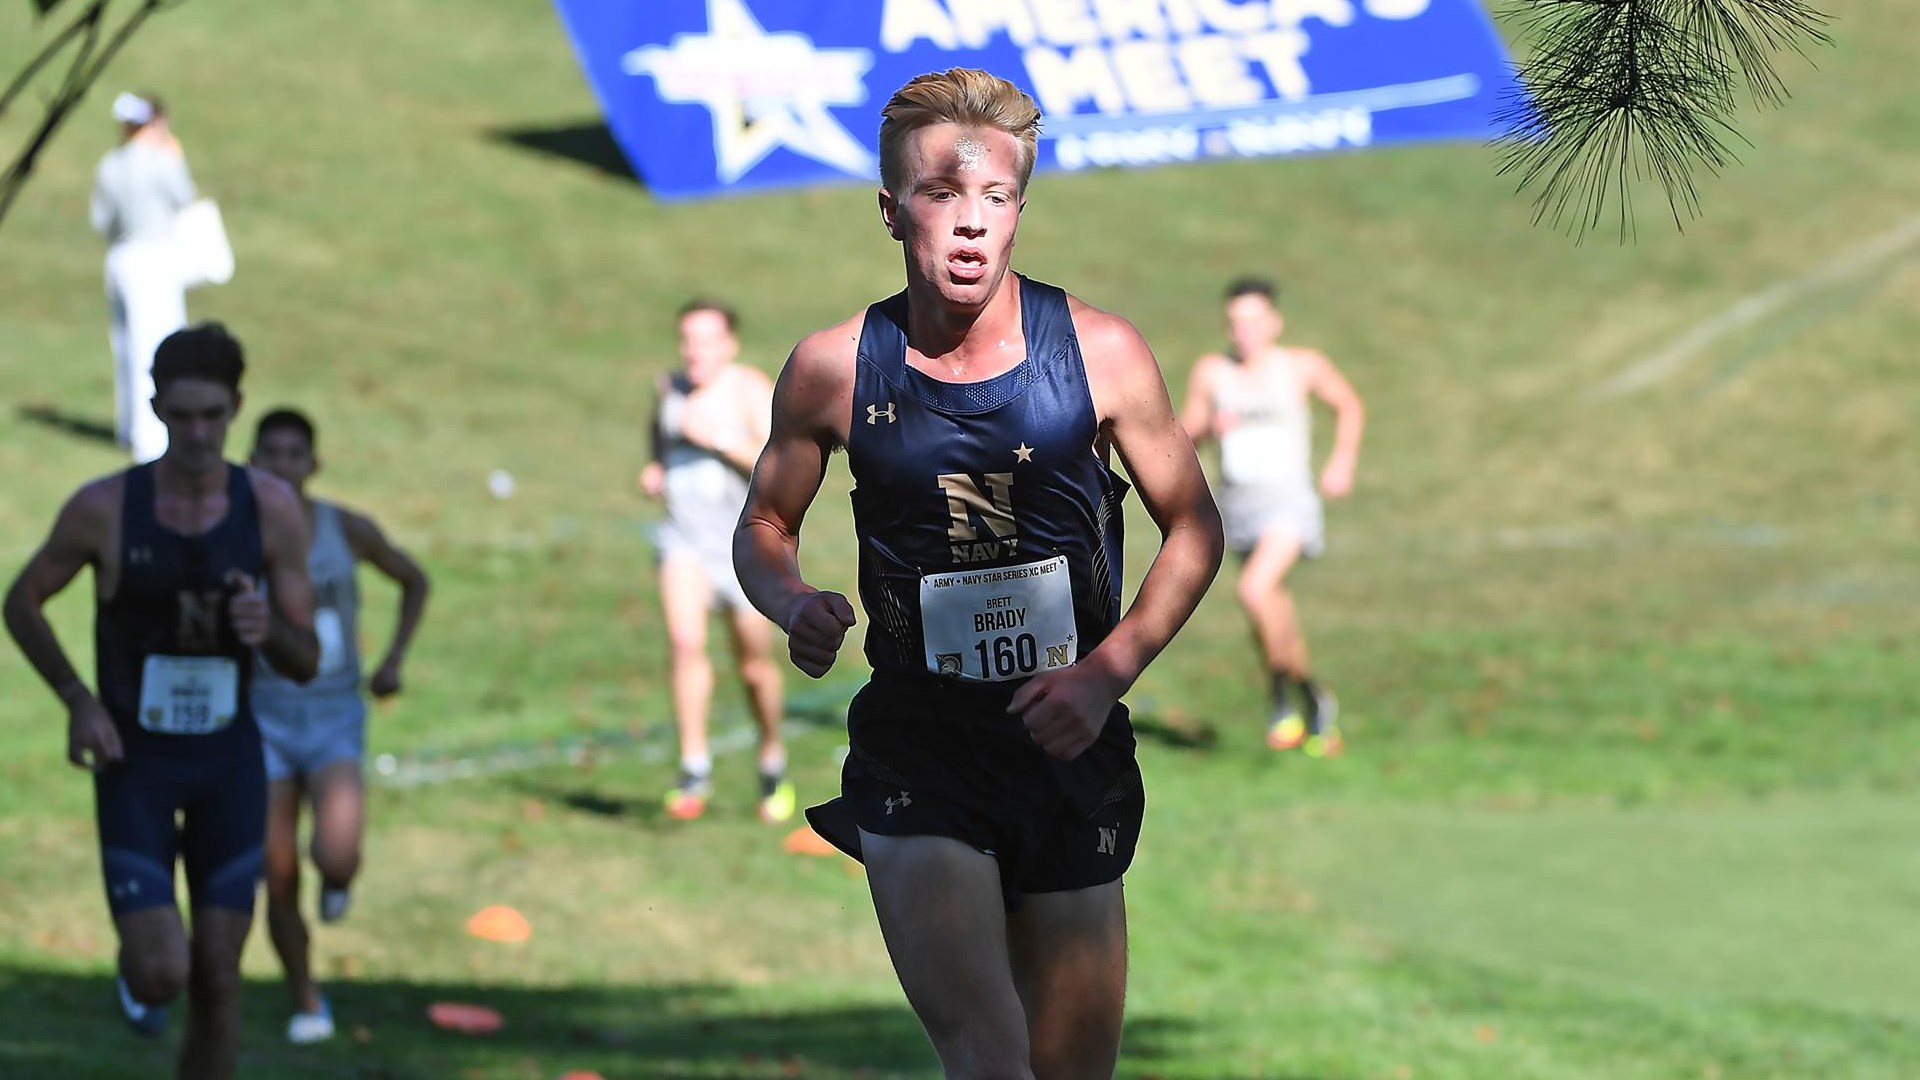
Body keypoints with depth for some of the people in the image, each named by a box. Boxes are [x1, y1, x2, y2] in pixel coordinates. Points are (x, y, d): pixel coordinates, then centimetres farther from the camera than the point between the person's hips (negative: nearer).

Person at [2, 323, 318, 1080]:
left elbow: (306, 663, -4)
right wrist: (78, 700, -13)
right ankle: (138, 966, 26)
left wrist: (268, 627, -29)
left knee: (216, 980, 3)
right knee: (162, 976, -13)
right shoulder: (103, 507, -16)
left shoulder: (272, 507, -10)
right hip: (134, 760, -2)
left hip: (229, 759, 2)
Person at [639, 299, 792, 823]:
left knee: (755, 667, 8)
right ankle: (694, 769, -18)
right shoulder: (669, 388, 3)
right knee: (685, 642, -21)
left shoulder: (752, 391, -11)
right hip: (684, 538, 2)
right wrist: (654, 471, 3)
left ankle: (772, 761, 33)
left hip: (744, 543, -2)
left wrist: (718, 439, -27)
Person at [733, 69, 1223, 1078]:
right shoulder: (834, 368, -6)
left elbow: (1193, 527, 5)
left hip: (1071, 748, 2)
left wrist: (1110, 670, -9)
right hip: (916, 757, -2)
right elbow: (764, 525, 10)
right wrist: (793, 605, -12)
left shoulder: (1098, 351, -6)